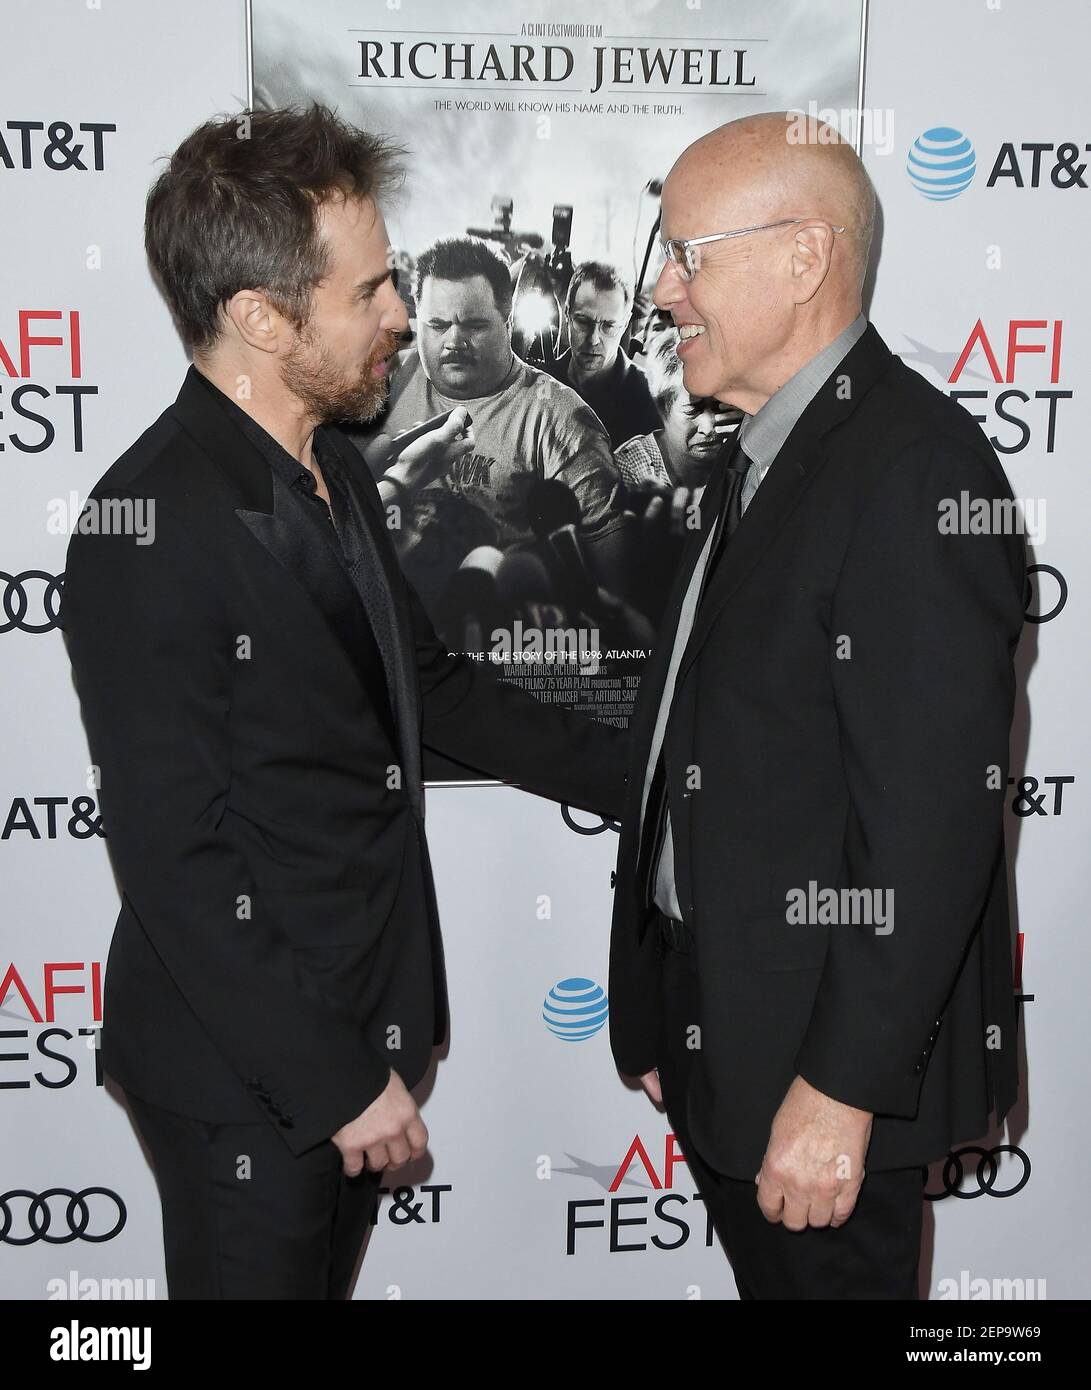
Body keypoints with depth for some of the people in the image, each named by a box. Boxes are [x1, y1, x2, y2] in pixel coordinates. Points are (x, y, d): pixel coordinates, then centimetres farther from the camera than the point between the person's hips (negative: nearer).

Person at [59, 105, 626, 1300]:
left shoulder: (328, 471, 4)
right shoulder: (149, 529, -24)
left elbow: (427, 685, 16)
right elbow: (177, 864, -23)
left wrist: (637, 775, 15)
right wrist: (337, 1081, -18)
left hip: (363, 1024, 8)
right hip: (247, 1074, -8)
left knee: (326, 1275, 23)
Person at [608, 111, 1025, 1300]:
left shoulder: (914, 465, -19)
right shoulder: (765, 457, 11)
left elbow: (932, 810, -24)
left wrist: (843, 1086, -22)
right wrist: (667, 1024, 14)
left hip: (829, 1055, -9)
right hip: (719, 1024, 9)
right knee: (767, 1275, 21)